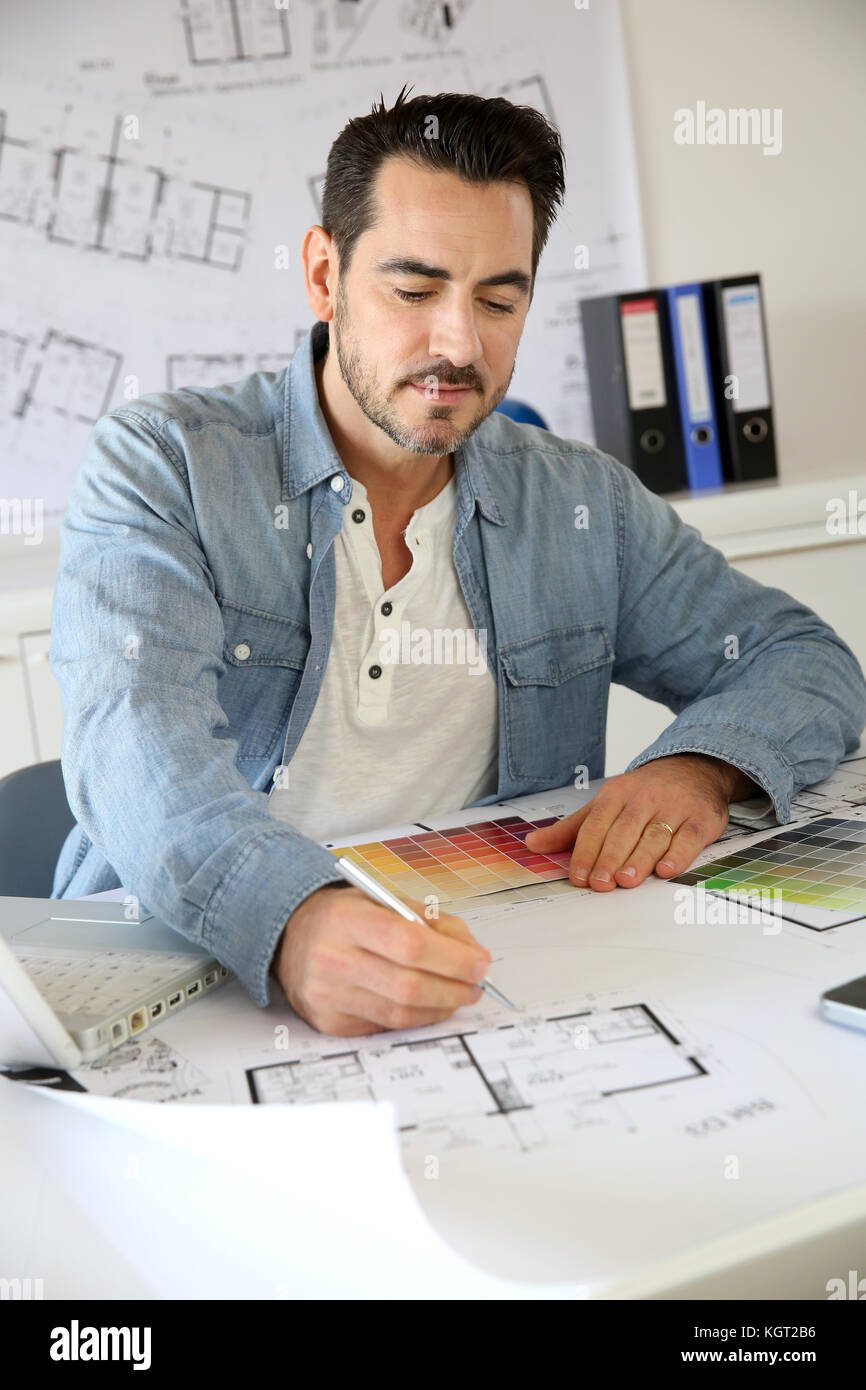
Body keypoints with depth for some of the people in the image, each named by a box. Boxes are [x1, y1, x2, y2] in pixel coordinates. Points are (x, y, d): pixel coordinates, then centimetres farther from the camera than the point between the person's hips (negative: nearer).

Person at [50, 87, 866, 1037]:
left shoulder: (585, 505, 8)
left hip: (476, 985, 3)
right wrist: (292, 921, -40)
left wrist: (699, 767, -11)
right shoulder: (158, 466, -4)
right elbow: (136, 744, -19)